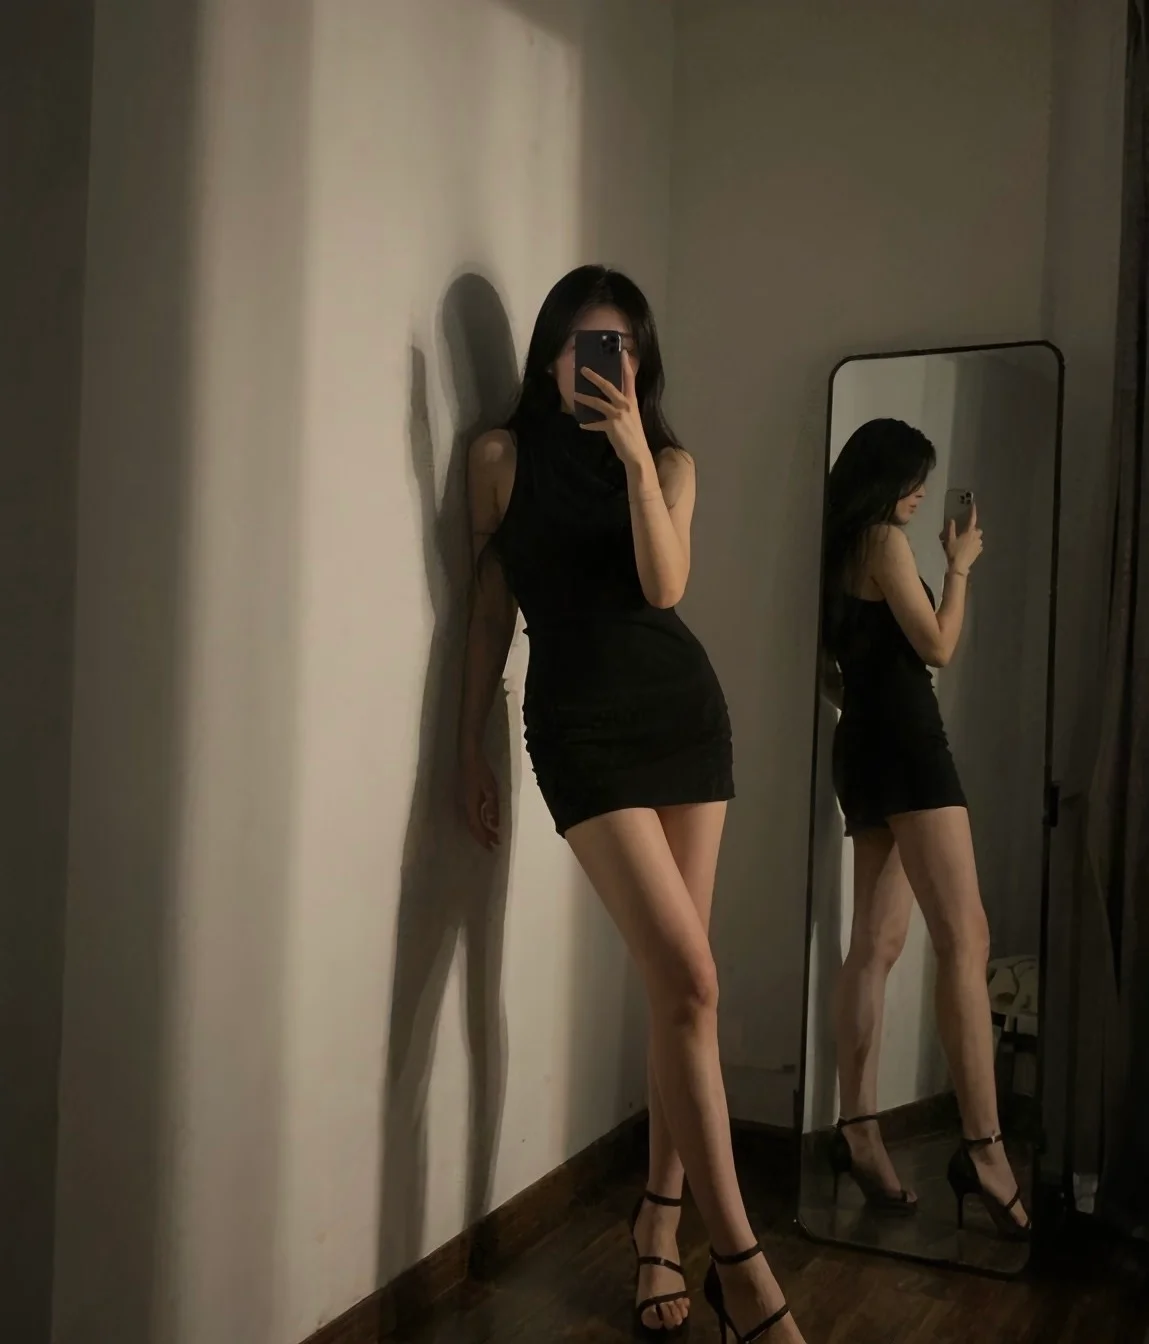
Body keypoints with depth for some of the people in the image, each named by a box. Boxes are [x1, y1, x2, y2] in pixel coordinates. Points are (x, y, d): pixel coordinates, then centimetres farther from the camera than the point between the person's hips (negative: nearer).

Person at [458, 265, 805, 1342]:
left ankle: (661, 1223, 17)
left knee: (675, 986, 2)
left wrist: (635, 457, -16)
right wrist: (470, 746, 5)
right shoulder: (504, 455, 5)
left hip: (684, 707, 4)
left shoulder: (669, 462, 11)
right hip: (579, 722, -4)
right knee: (690, 984, -14)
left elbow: (665, 585, -6)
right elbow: (490, 606, 6)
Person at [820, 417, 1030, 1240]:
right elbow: (938, 648, -5)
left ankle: (858, 1129, 3)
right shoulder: (885, 540, -5)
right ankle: (984, 1148, -22)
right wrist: (960, 565, 5)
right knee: (966, 940, -16)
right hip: (905, 745, -10)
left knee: (877, 945, 5)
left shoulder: (841, 551, 22)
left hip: (864, 747, 10)